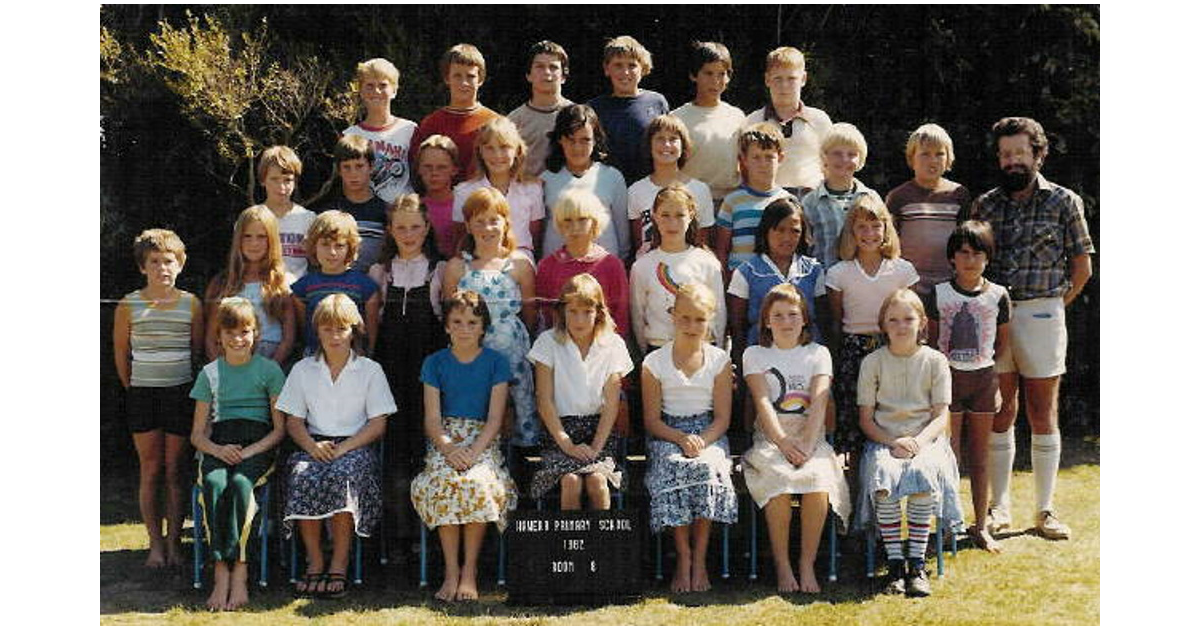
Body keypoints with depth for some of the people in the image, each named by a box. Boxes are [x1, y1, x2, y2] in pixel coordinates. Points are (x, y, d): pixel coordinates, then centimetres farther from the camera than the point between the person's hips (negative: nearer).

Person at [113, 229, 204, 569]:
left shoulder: (191, 304, 0)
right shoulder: (129, 306, -1)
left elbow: (199, 350, 8)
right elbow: (121, 354, 7)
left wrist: (194, 388, 8)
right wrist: (134, 389, 9)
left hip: (180, 392, 0)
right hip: (142, 394, 0)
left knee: (175, 470, 3)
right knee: (150, 470, 4)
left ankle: (173, 542, 11)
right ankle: (155, 544, 10)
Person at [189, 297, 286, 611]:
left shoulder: (269, 370, 8)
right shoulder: (210, 374, 15)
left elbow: (280, 429, 3)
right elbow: (197, 434, 13)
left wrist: (250, 452, -13)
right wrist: (218, 450, -9)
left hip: (258, 446, -2)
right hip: (219, 446, 2)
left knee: (240, 482, -34)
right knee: (213, 482, -32)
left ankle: (237, 572, -33)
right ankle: (222, 572, -35)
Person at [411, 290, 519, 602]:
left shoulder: (496, 362, 6)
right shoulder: (435, 363, 9)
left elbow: (495, 418, -2)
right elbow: (432, 419, 2)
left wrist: (473, 451, -19)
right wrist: (449, 449, -18)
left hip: (483, 439, -1)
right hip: (444, 439, 1)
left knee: (477, 482, -33)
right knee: (443, 482, -32)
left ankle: (470, 570, -22)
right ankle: (451, 570, -23)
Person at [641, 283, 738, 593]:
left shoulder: (719, 360, 6)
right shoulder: (655, 362, 4)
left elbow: (722, 418, 2)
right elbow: (652, 420, 1)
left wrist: (702, 440, -18)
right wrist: (681, 438, -17)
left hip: (708, 433, 0)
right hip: (667, 434, 0)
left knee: (707, 468, -33)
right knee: (673, 468, -33)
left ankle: (699, 558, -22)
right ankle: (683, 557, -23)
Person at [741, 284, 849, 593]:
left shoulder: (818, 354, 13)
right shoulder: (755, 354, 11)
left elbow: (819, 403, -1)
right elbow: (763, 403, -2)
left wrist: (807, 445, -17)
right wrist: (783, 443, -17)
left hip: (811, 439, 1)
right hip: (770, 439, -1)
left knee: (818, 483, -31)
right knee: (778, 482, -33)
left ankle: (807, 564, -18)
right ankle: (782, 566, -20)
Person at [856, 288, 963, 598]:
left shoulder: (935, 361, 6)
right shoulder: (873, 362, 6)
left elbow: (940, 416, 1)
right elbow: (866, 418, 5)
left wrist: (918, 441, -17)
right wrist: (892, 443, -12)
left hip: (926, 439, 0)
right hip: (884, 440, 0)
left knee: (923, 473, -33)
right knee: (883, 476, -33)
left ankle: (917, 563, -24)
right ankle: (895, 562, -24)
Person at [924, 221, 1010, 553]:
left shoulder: (998, 295, 1)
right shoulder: (939, 294, -1)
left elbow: (1002, 344, 9)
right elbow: (931, 339, 6)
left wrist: (996, 384, 7)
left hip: (984, 377, 1)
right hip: (948, 376, -1)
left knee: (979, 454, 9)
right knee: (949, 453, 0)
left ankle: (981, 525, 17)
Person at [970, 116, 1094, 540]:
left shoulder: (1064, 202, 2)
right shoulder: (985, 204, 8)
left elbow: (1082, 267, 5)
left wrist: (1053, 306, 4)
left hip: (1042, 314, -2)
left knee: (1043, 414, 4)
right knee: (999, 413, 6)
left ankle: (1045, 510, 11)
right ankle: (1000, 506, 14)